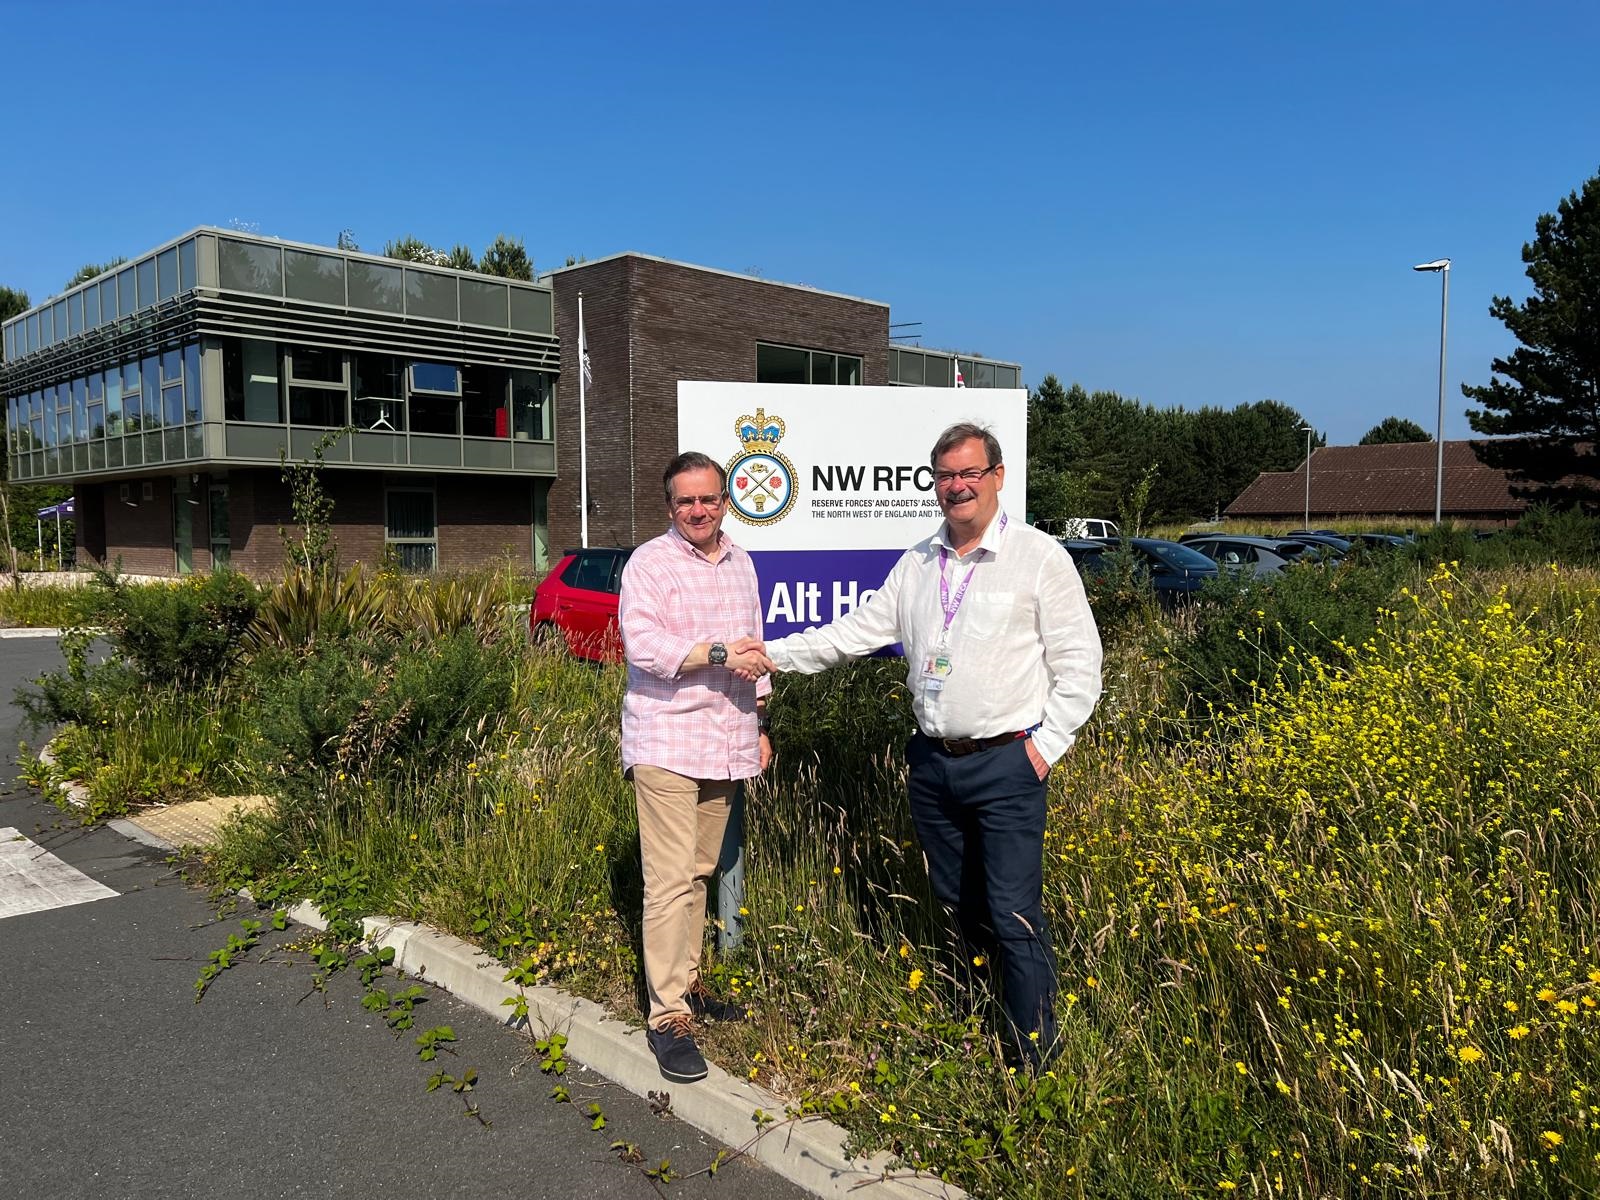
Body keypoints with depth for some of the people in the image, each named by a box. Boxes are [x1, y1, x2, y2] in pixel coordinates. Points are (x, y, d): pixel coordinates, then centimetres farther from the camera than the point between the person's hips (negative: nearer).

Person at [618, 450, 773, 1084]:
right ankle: (668, 1017, -1)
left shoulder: (740, 563, 15)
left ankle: (687, 982, 27)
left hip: (727, 743, 6)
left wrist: (760, 722, 21)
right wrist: (718, 653, -23)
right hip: (666, 742, -6)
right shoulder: (648, 563, -6)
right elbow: (641, 644, -18)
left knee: (700, 872, 14)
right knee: (670, 880, -7)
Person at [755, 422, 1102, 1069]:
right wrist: (775, 653, 5)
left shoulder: (1040, 556, -6)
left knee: (1014, 915, -6)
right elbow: (858, 630, 12)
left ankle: (1035, 1058, 9)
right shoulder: (917, 563, 10)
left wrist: (1046, 743, -11)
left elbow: (1079, 663, -5)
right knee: (957, 900, 17)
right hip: (932, 761, 6)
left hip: (1006, 763, -5)